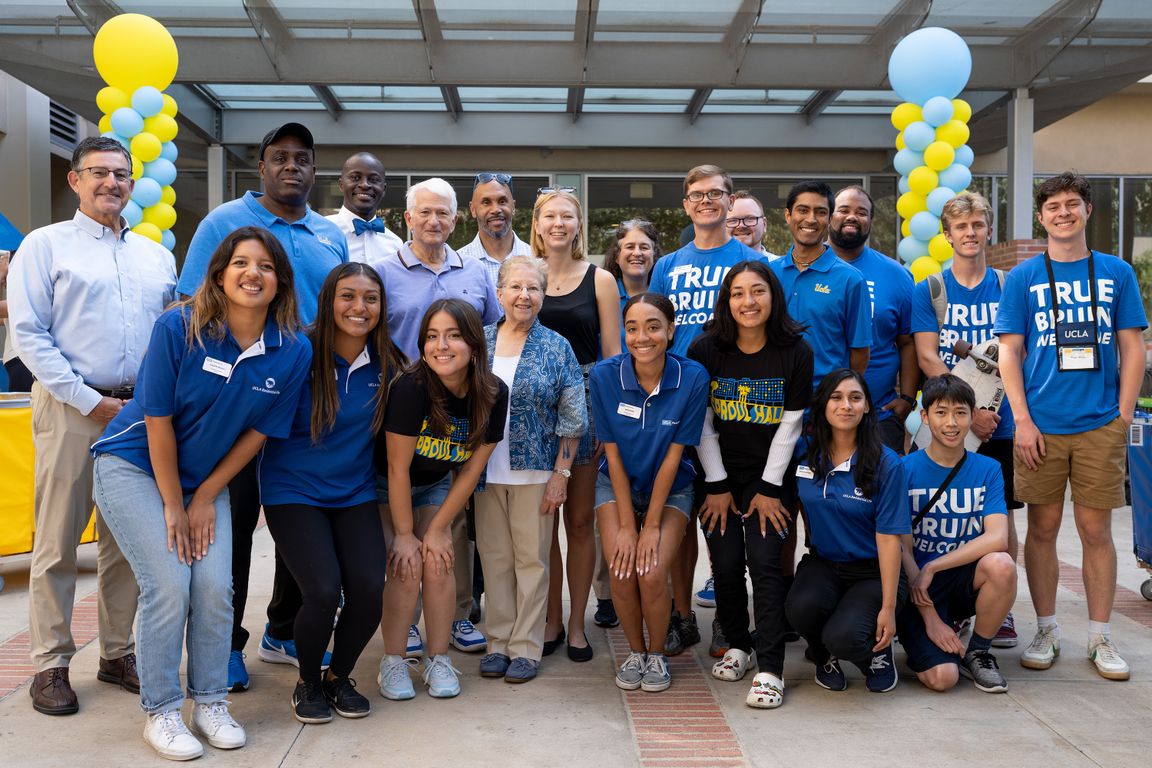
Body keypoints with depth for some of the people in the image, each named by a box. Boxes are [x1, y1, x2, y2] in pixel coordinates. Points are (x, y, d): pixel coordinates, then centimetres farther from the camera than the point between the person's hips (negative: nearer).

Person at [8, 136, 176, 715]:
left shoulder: (156, 256, 15)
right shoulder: (45, 245, 3)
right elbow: (28, 334, -5)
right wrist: (91, 400, -12)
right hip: (71, 410, -4)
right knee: (57, 541, 0)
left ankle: (118, 653, 21)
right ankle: (50, 664, 10)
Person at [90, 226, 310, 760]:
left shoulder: (293, 351, -12)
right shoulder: (178, 327, -21)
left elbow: (258, 432, -4)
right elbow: (158, 420, -16)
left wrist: (204, 498, -4)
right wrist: (173, 505, -11)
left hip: (207, 478, 3)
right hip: (135, 466, -3)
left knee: (215, 589, -7)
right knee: (169, 586, -12)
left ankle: (210, 704, 14)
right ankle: (160, 712, 6)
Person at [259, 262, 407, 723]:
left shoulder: (387, 365, -2)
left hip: (355, 493, 3)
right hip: (294, 492, -3)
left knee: (369, 589, -13)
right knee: (323, 592, -18)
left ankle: (339, 676, 17)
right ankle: (308, 682, 14)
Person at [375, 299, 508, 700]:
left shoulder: (493, 395, -18)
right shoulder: (411, 386, -30)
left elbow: (471, 471, -10)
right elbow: (397, 468, -22)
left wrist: (437, 529, -9)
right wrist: (404, 534, -16)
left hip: (436, 486, 3)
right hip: (385, 486, -3)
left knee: (438, 563, -10)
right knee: (406, 568, -14)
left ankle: (438, 659, 8)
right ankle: (393, 662, 4)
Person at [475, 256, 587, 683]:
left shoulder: (557, 348, -2)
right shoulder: (479, 343, 5)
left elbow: (573, 419, -3)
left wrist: (561, 474, -8)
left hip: (535, 471, -2)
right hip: (484, 471, 3)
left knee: (531, 558, 3)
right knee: (494, 558, 8)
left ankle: (526, 648, 13)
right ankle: (498, 643, 20)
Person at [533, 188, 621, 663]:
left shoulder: (599, 280, 3)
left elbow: (612, 354, 1)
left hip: (585, 402, -1)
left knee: (580, 520, 6)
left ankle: (576, 623, 17)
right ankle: (550, 619, 20)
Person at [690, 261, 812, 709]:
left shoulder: (795, 352, -8)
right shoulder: (705, 350, -6)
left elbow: (790, 424, -6)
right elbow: (701, 424, -3)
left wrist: (769, 489, -8)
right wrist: (717, 486, -4)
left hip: (770, 473, -1)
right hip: (720, 474, 2)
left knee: (764, 562, -10)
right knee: (725, 563, 0)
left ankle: (770, 669, -5)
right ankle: (736, 645, 22)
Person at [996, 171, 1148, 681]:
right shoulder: (1023, 278, 5)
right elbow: (1009, 353, 2)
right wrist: (1023, 419, -5)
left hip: (1101, 425, 1)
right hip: (1042, 426, 0)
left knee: (1096, 530, 5)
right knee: (1043, 528, 6)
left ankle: (1100, 637, 16)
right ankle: (1046, 630, 18)